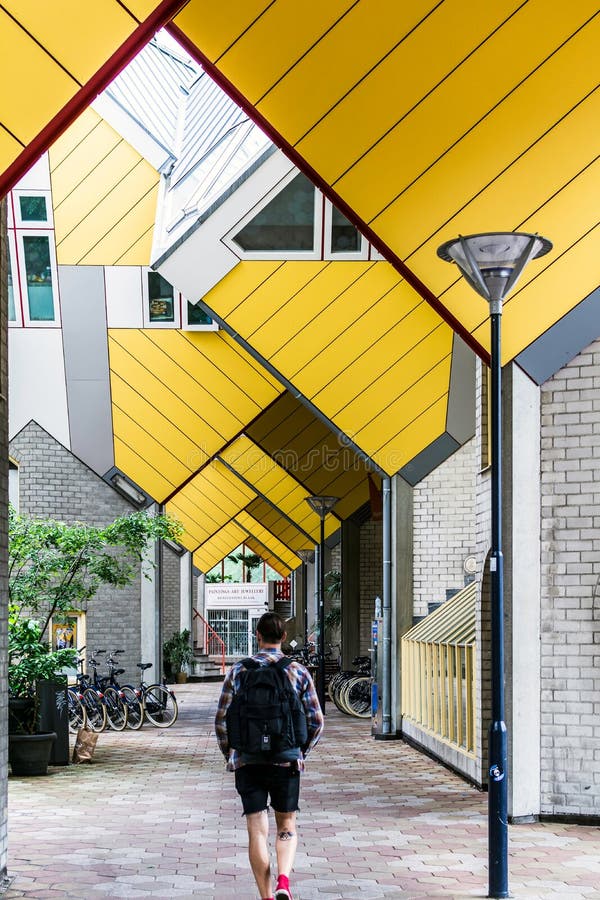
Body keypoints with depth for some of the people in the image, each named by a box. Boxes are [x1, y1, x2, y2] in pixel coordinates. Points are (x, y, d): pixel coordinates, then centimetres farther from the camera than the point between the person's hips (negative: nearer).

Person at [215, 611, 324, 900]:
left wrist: (230, 755, 14)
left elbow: (221, 721, 0)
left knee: (257, 832, 6)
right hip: (287, 761, 0)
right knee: (287, 827, 15)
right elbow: (316, 721, 1)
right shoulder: (298, 671, 0)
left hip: (248, 761, 0)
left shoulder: (239, 671, -1)